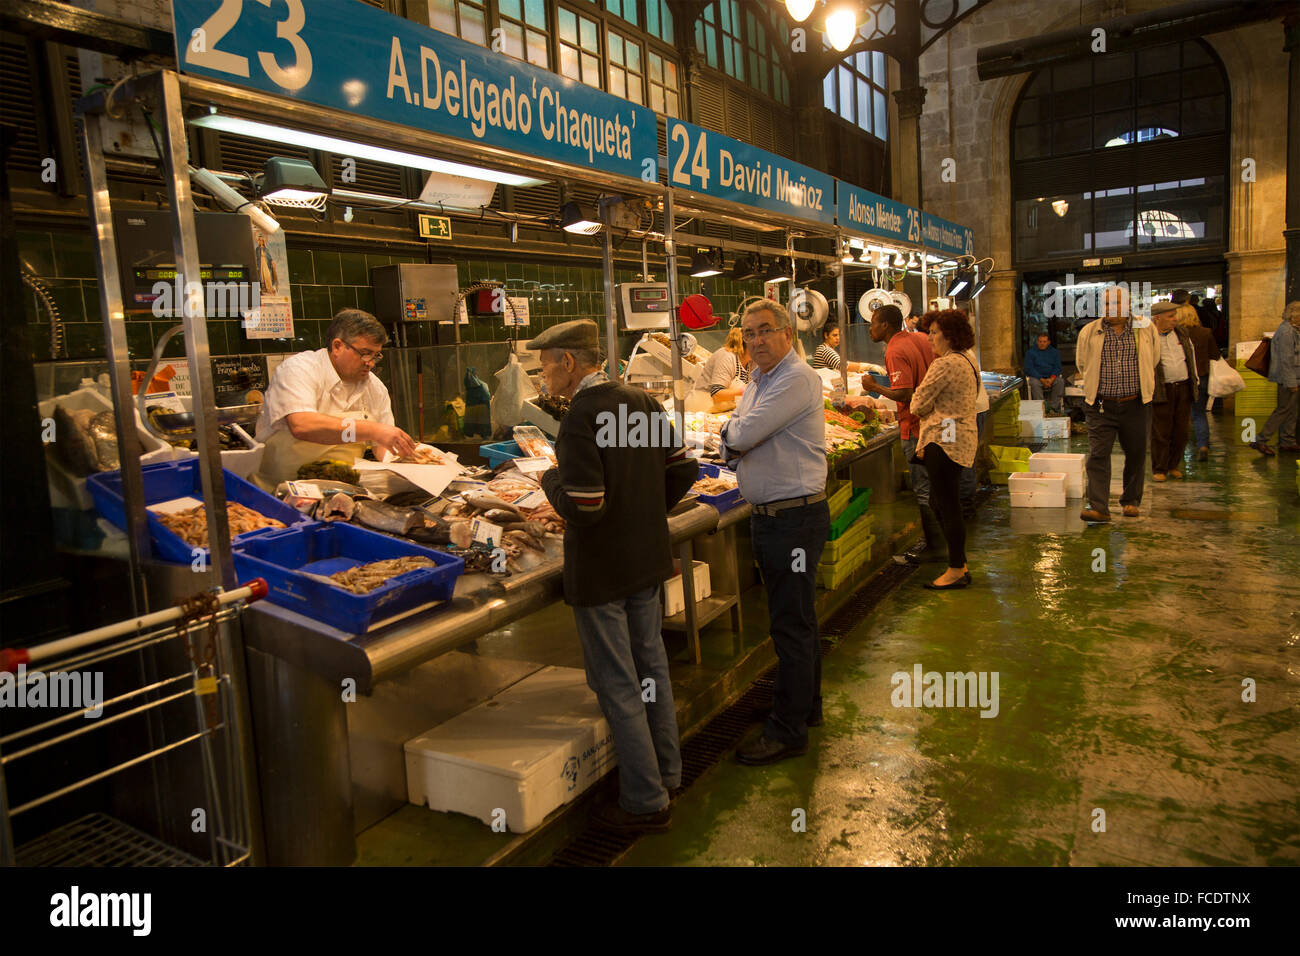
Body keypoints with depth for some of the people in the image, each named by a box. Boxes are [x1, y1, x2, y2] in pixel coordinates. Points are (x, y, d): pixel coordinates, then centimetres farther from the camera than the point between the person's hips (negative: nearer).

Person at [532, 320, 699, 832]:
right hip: (648, 559, 8)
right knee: (651, 666, 21)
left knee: (618, 686, 5)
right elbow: (683, 469, 6)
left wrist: (551, 479, -7)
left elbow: (583, 508, -26)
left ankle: (646, 802, 17)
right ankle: (666, 772, 37)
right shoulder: (642, 401, 1)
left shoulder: (579, 419, -22)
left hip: (600, 571, -8)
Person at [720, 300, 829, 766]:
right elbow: (732, 445, 13)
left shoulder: (798, 379, -16)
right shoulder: (757, 381, 15)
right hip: (768, 515, 10)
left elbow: (742, 434, -23)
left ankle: (788, 730, 8)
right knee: (794, 618, 19)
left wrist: (734, 431, 0)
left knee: (792, 624, -2)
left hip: (796, 516, -10)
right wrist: (734, 443, -11)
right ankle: (806, 706, 34)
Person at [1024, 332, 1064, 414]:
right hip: (1036, 376, -2)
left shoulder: (1054, 352, 13)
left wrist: (1051, 379, -16)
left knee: (1060, 381, -29)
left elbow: (1057, 367, 6)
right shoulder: (1031, 352, 5)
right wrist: (1042, 380, -17)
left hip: (1051, 377, 2)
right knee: (1035, 383, -36)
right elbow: (1029, 368, -5)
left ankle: (1053, 407, -24)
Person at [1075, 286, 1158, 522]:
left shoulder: (1146, 329, 4)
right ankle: (1098, 506, -12)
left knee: (1136, 455, 10)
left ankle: (1131, 500, 28)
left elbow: (1153, 361, 18)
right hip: (1101, 406, -1)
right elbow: (1082, 364, 16)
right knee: (1098, 454, -10)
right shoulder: (1089, 332, 2)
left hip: (1135, 405, 1)